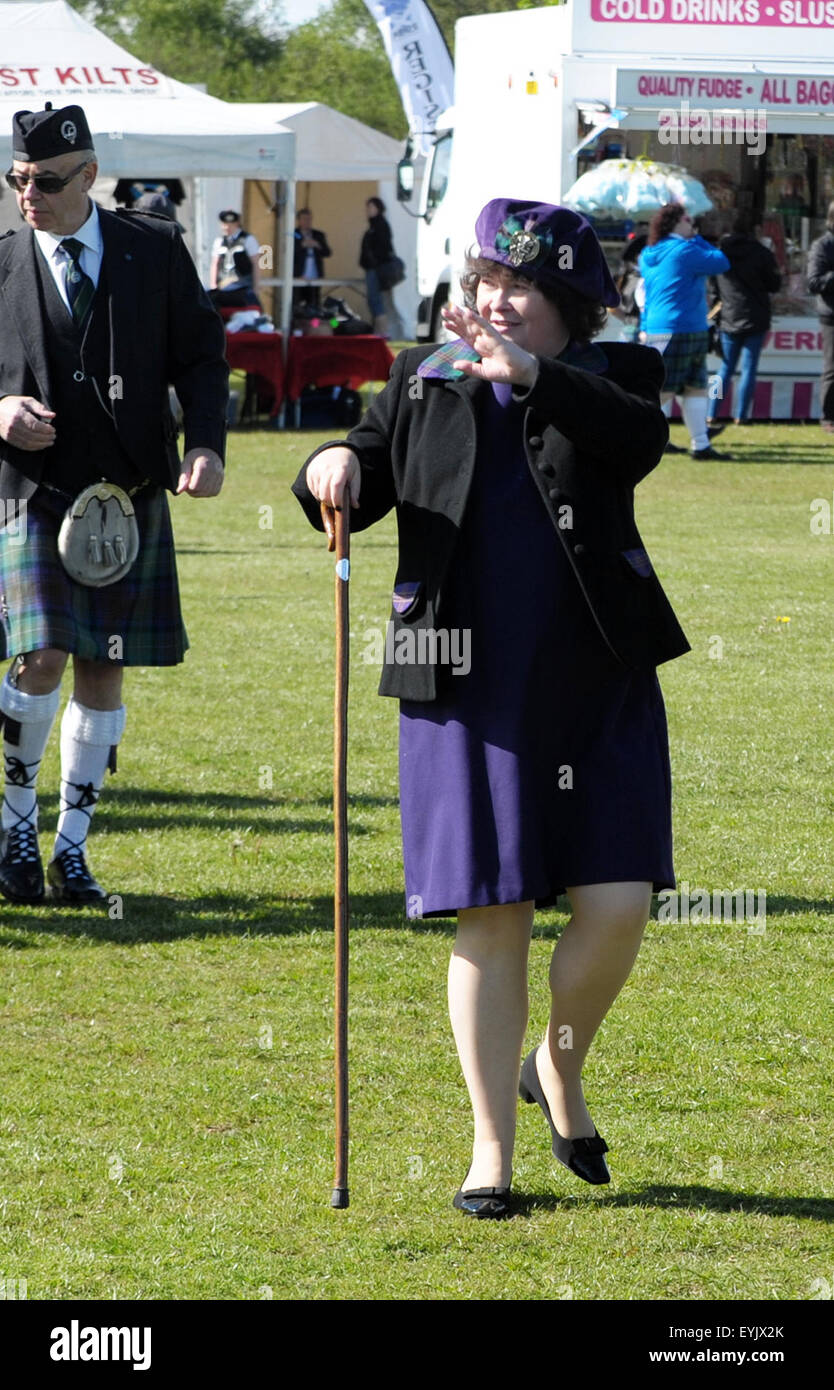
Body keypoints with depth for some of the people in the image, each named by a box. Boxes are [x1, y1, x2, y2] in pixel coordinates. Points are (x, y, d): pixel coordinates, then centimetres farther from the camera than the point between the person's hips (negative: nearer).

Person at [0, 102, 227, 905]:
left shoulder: (155, 250, 5)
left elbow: (200, 355, 8)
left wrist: (206, 444, -7)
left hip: (129, 493, 2)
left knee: (103, 673, 4)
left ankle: (72, 848, 13)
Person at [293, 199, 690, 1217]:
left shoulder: (608, 380, 2)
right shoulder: (424, 382, 10)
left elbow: (641, 441, -20)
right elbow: (362, 486, 8)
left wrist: (530, 374, -34)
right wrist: (334, 467, -16)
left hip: (600, 689, -1)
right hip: (467, 693, 1)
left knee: (617, 904, -6)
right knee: (492, 917, 1)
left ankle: (560, 1070, 23)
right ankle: (492, 1150, 10)